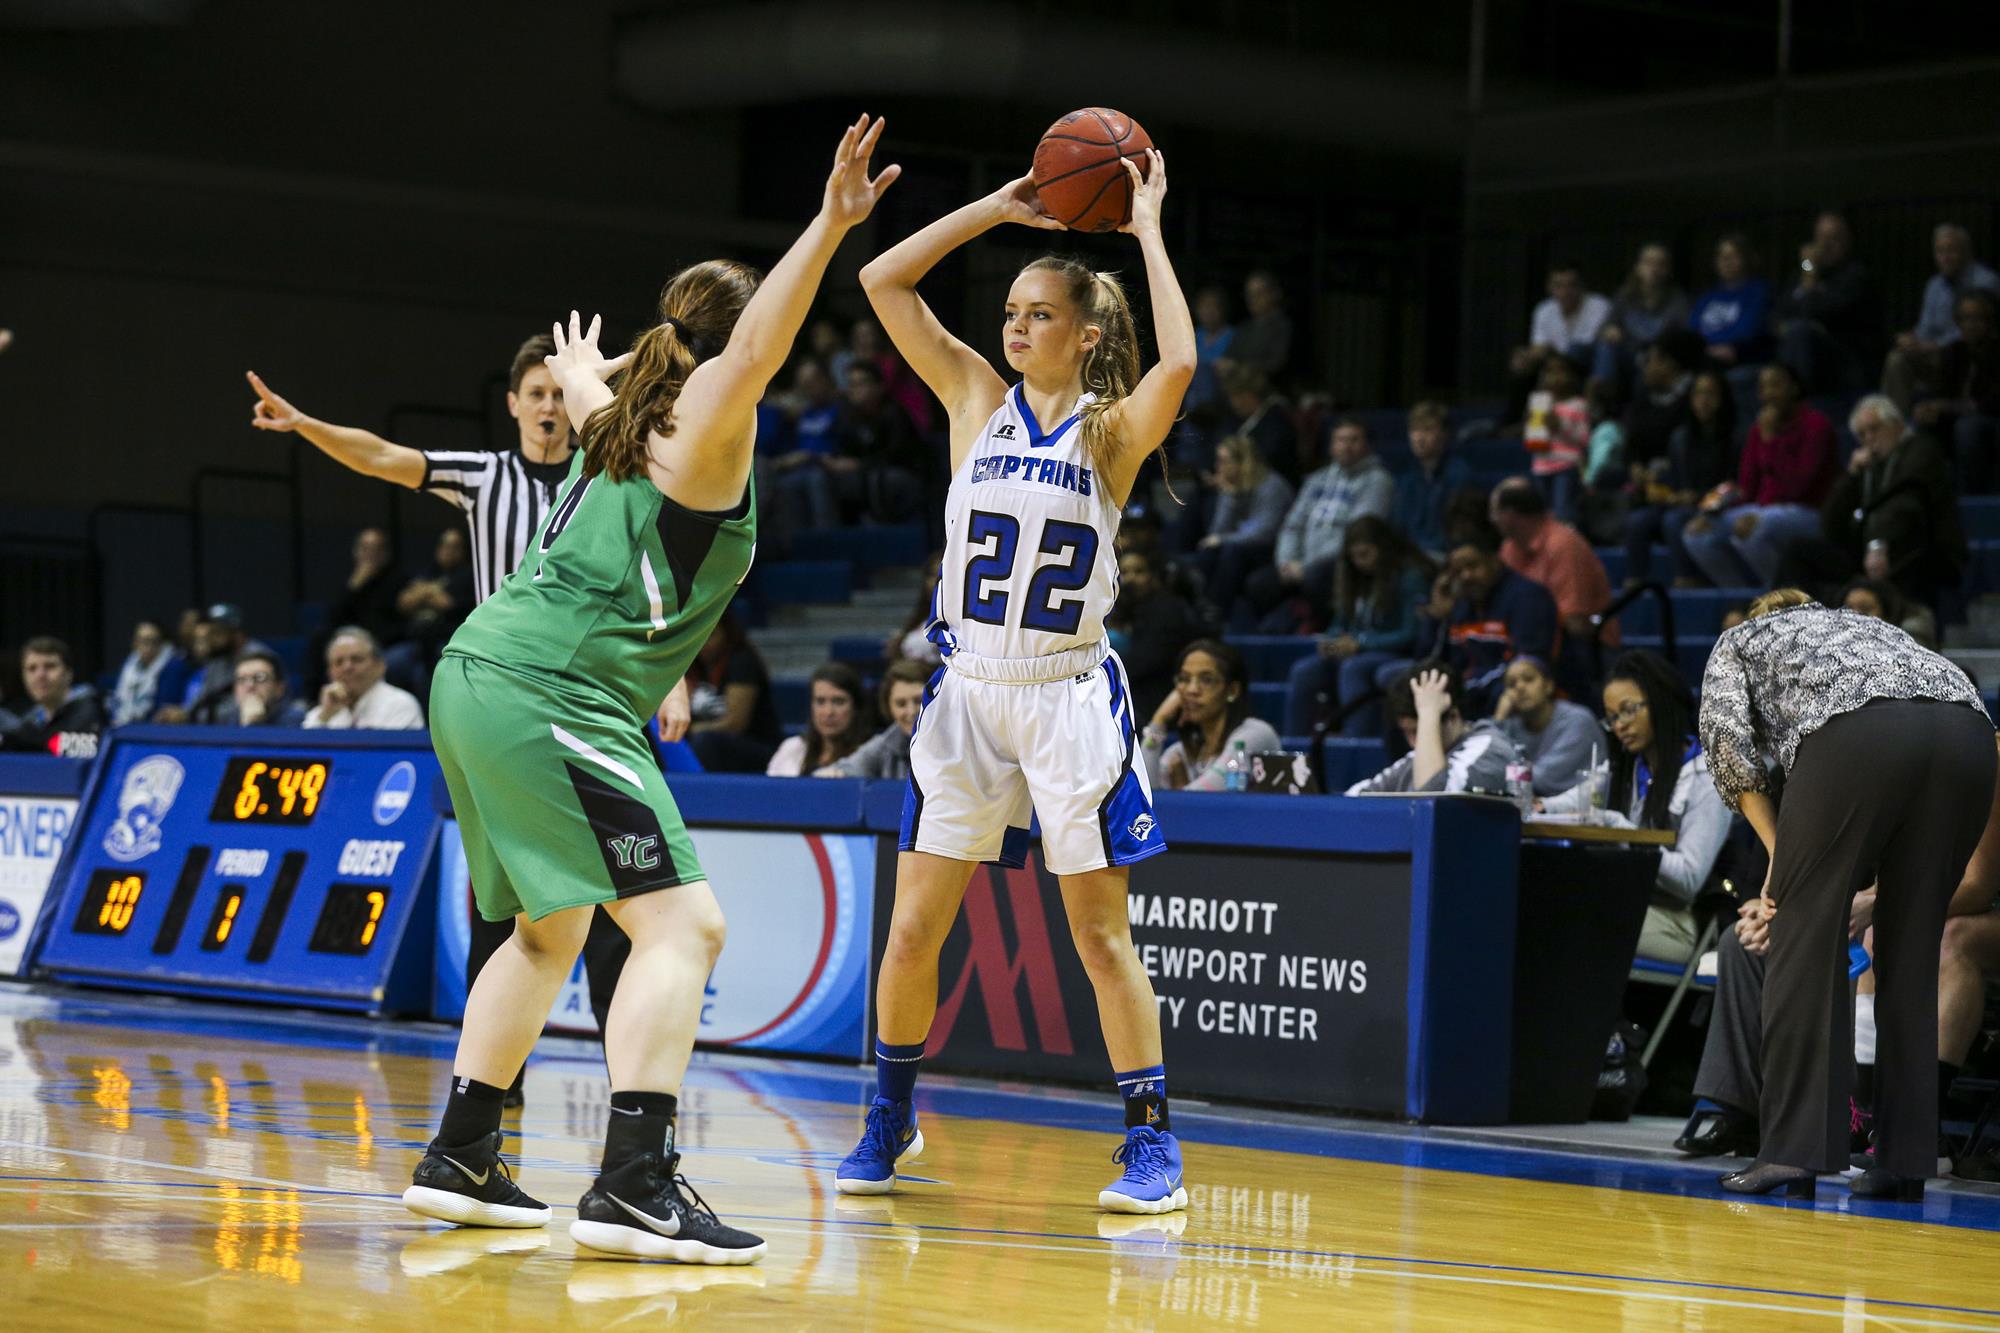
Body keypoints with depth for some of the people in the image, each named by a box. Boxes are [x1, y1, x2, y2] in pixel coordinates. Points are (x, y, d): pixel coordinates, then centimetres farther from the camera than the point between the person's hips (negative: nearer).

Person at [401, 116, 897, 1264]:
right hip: (550, 696, -10)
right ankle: (634, 1187, -26)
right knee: (682, 922, -15)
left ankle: (461, 1162, 28)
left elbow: (579, 381, 44)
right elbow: (752, 355, -31)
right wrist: (827, 230, -41)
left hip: (488, 682, 10)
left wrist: (580, 370, 67)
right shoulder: (705, 432, -7)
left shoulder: (628, 415, 18)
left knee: (552, 931, 24)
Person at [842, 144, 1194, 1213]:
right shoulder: (977, 402, 6)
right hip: (969, 693, 3)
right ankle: (889, 1118, 22)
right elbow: (883, 280, 3)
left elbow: (1179, 364, -25)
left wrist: (1148, 230, -16)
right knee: (912, 931, 3)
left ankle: (1152, 1141, 7)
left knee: (1099, 936, -1)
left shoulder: (1112, 433, -4)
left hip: (1068, 699, -3)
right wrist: (996, 209, 1)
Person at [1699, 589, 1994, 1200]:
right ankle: (1904, 1160, 9)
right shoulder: (1869, 627, 44)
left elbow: (1727, 736, 11)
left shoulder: (1737, 642, 32)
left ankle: (1792, 1151, -3)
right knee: (1911, 950, 12)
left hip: (1859, 734, -5)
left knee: (1806, 941, 2)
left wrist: (1780, 853, 15)